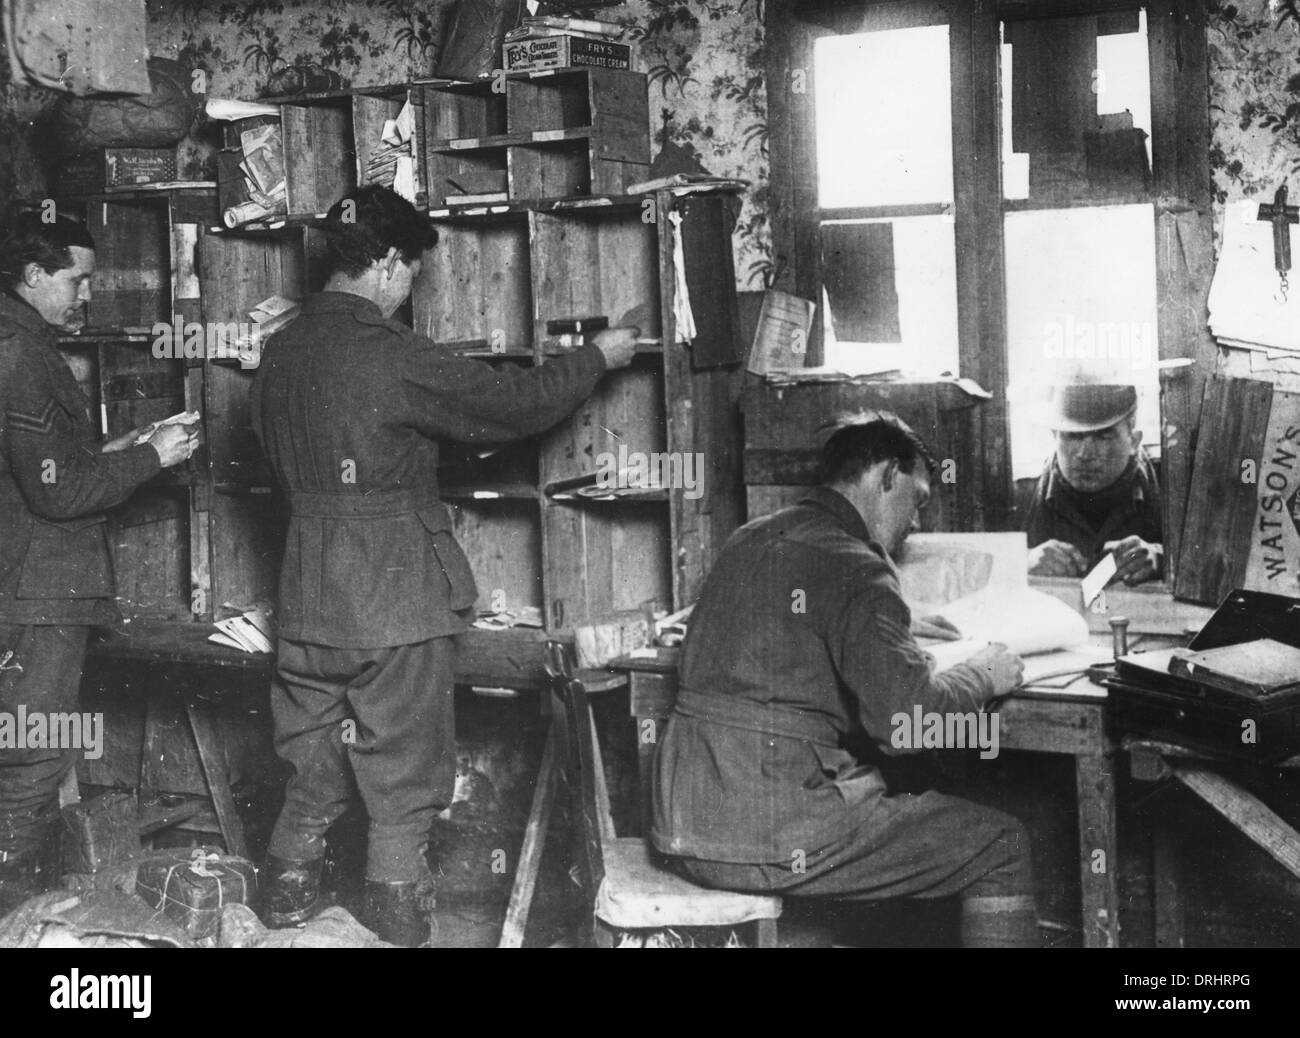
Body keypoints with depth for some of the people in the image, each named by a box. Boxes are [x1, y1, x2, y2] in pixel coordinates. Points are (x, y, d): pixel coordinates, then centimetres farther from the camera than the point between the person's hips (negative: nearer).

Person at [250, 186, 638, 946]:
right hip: (398, 597, -6)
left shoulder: (283, 351, 3)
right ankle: (397, 909, 17)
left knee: (313, 749, 19)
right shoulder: (393, 356, -18)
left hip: (311, 597, 6)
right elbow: (515, 401, -10)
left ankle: (290, 885, 26)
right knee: (404, 766, 8)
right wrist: (597, 357, 5)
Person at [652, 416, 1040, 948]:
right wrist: (983, 675, 0)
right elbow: (905, 721, -19)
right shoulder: (853, 568, -11)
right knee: (1001, 847, 3)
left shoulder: (748, 541, 15)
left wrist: (901, 631, 26)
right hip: (772, 838, -9)